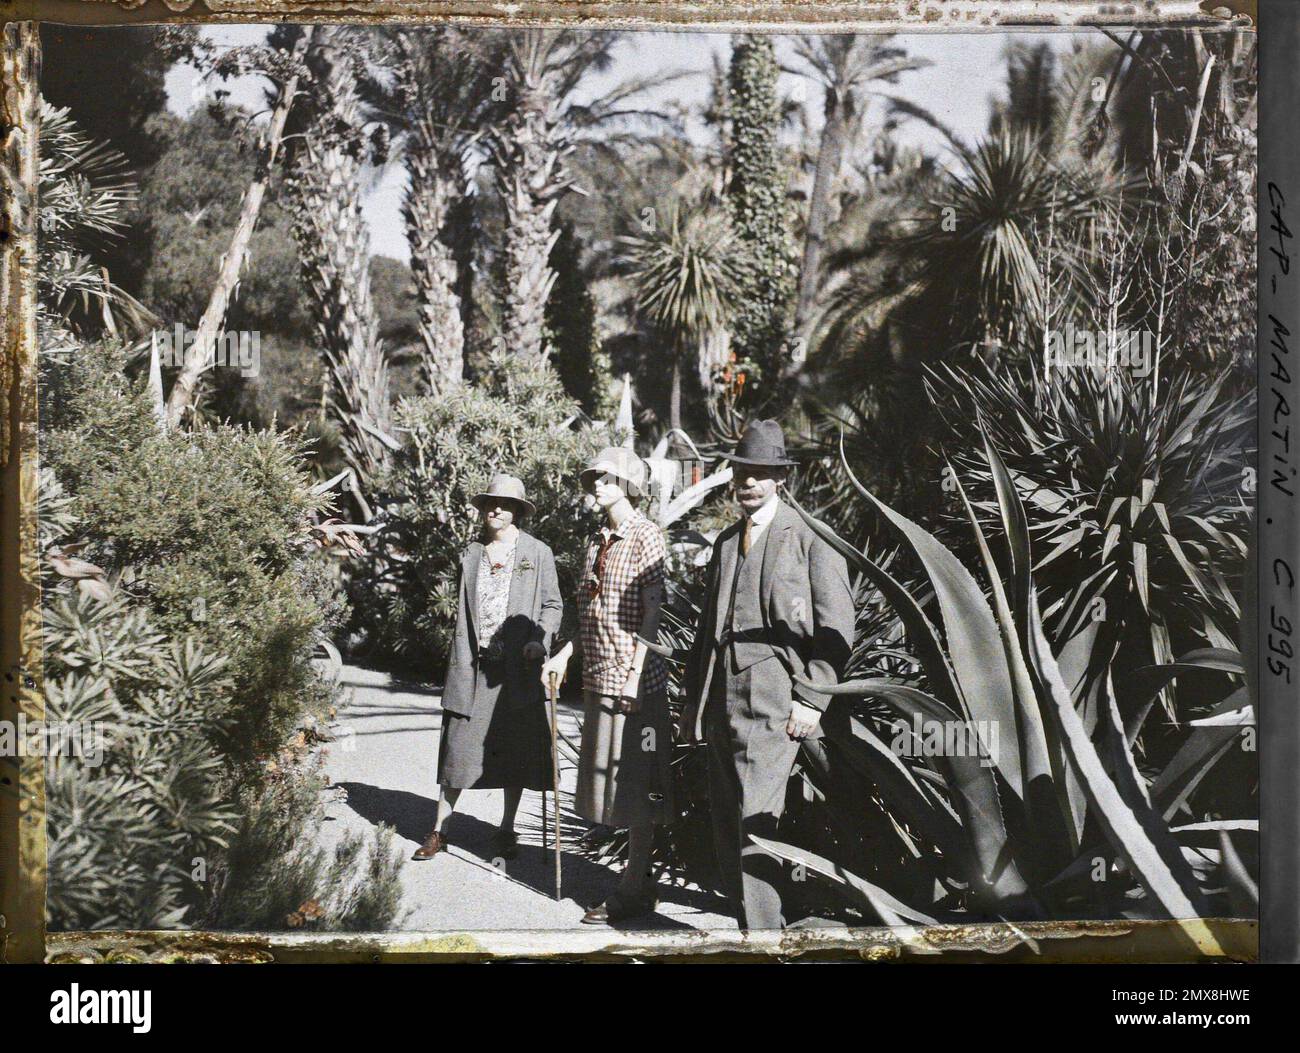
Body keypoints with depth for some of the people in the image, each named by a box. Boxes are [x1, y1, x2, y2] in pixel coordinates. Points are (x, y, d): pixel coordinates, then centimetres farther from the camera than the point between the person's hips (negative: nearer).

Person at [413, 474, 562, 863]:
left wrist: (539, 640, -13)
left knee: (516, 749, 5)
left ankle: (506, 831, 17)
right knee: (459, 746, 1)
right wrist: (459, 662, 10)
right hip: (474, 665, 2)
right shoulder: (471, 554, 12)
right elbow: (463, 611, 15)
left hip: (518, 667, -2)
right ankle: (440, 829, 9)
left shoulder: (538, 553, 3)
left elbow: (553, 605, 5)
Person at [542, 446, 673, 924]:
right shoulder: (598, 541, 15)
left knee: (634, 780, -3)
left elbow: (652, 612, -14)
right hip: (598, 677, 9)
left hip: (633, 678, -9)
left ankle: (633, 890, 2)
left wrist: (635, 676, -19)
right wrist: (565, 654, 12)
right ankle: (637, 873, 23)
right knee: (609, 775, 13)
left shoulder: (645, 536, -9)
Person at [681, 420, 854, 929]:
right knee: (726, 822, 8)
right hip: (723, 697, 7)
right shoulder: (726, 541, 19)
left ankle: (762, 934, -9)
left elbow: (835, 626, -6)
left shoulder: (810, 537, -2)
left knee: (755, 820, -13)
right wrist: (694, 697, 18)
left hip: (775, 700, -7)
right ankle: (749, 913, 18)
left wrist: (812, 699, -12)